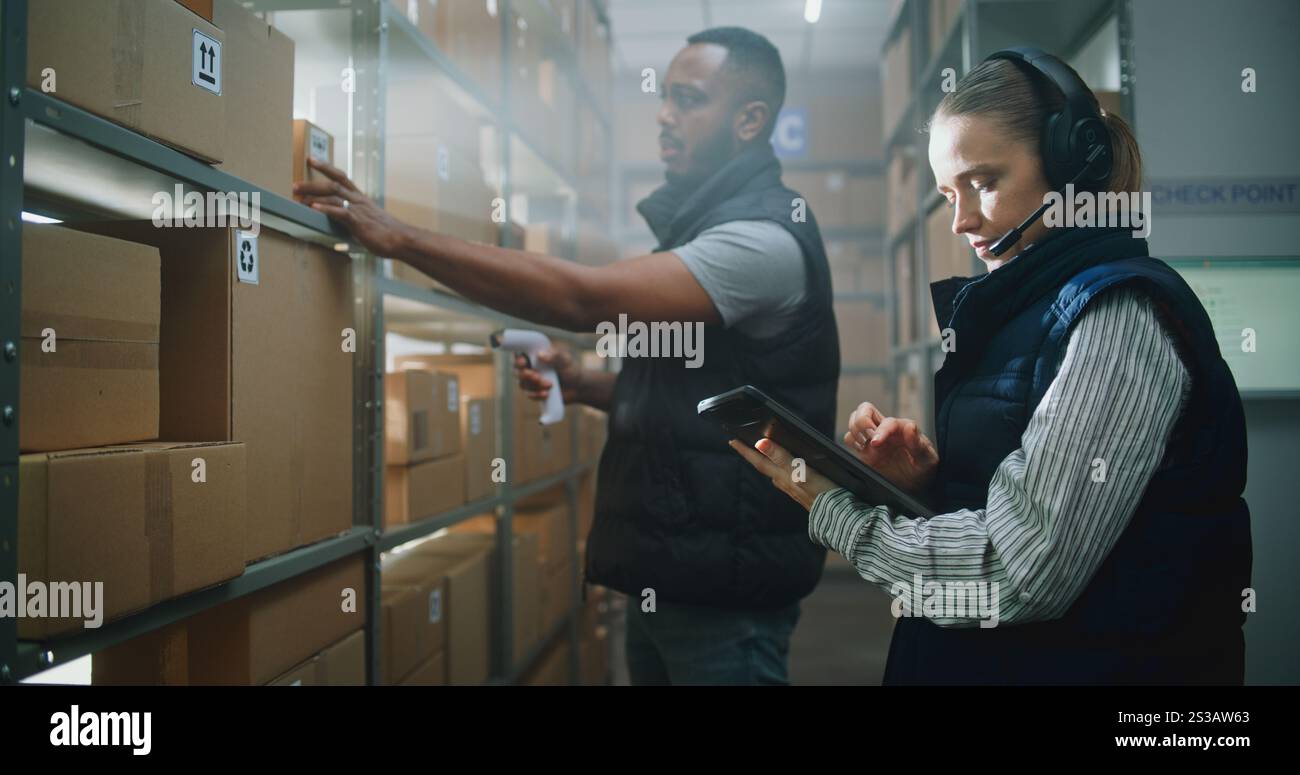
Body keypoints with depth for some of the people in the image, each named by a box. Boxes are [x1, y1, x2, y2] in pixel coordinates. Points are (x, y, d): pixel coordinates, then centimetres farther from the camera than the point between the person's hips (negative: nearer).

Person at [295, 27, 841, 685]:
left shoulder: (764, 239, -18)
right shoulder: (705, 227, 13)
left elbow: (583, 298, -28)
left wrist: (400, 238, -24)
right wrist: (584, 386, 3)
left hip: (722, 591, -9)